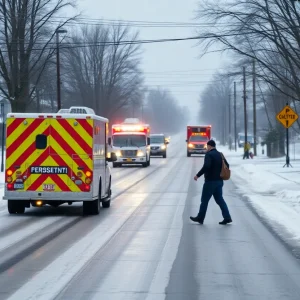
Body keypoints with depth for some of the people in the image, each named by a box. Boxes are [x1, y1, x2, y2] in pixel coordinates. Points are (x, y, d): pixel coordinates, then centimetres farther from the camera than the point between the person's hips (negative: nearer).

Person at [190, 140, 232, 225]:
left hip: (210, 181, -7)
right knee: (219, 199, 8)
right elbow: (227, 165, 16)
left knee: (204, 200, 3)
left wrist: (198, 175, -20)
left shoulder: (209, 154, -12)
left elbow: (206, 166, -25)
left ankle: (200, 218, 10)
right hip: (219, 181, 7)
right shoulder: (220, 155, 12)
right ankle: (227, 217, -1)